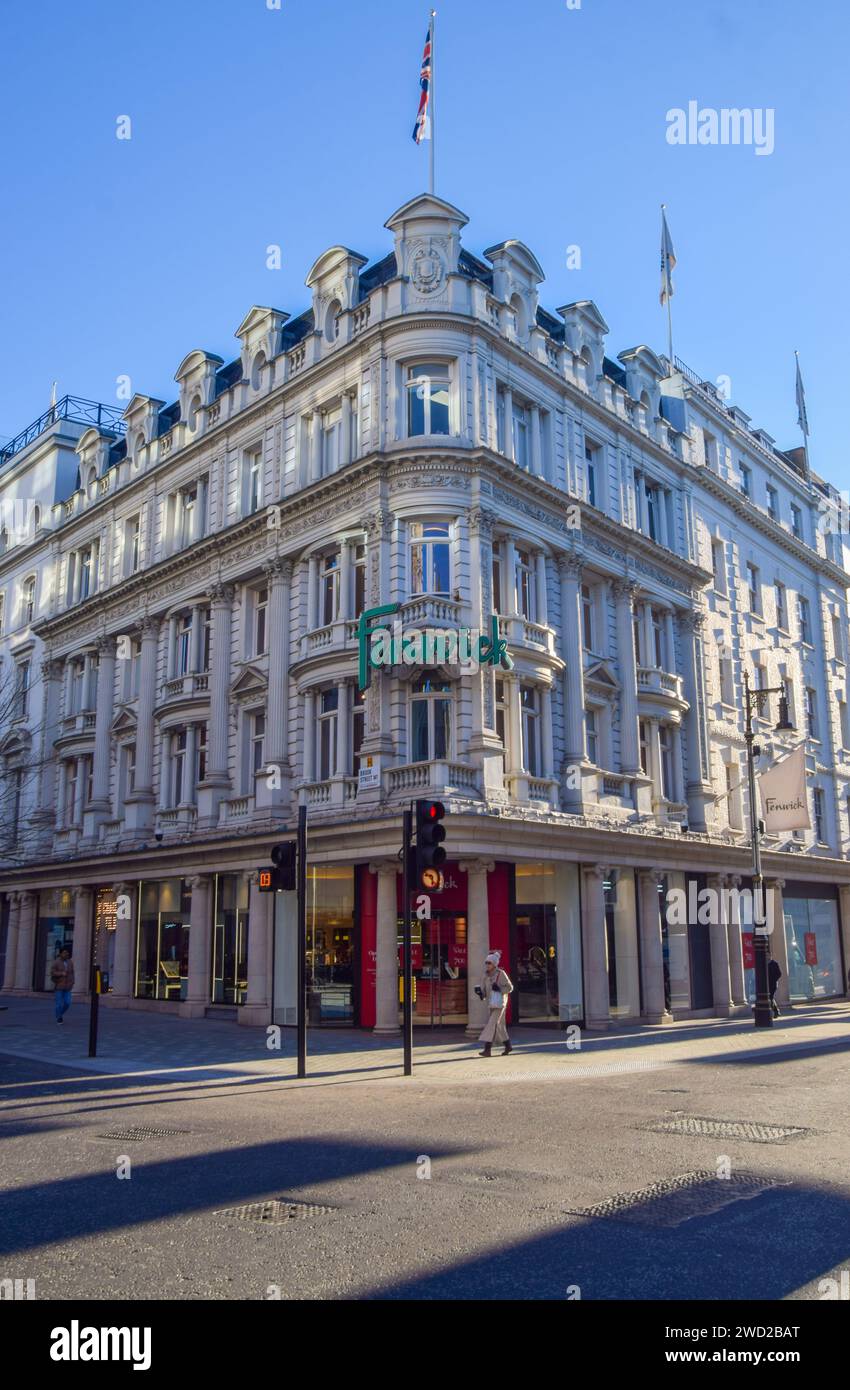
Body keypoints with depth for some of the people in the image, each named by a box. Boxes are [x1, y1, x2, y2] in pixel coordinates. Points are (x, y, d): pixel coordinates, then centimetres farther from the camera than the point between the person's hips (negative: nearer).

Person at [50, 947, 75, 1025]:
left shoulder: (70, 962, 8)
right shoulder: (56, 962, -7)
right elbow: (52, 972, -12)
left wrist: (72, 983, 5)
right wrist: (61, 973, -23)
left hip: (67, 987, 4)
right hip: (58, 986, -4)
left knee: (67, 1003, -1)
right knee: (59, 1004, -2)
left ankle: (61, 1014, 25)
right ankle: (59, 1018, 14)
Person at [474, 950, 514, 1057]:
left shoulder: (501, 974, -11)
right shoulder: (486, 976, 6)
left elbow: (510, 988, -8)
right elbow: (484, 991, 6)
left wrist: (499, 988, -23)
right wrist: (479, 992, -16)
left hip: (499, 1003, -7)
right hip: (491, 1004, 7)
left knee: (492, 1024, -14)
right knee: (499, 1025, 14)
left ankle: (488, 1049, -15)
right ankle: (508, 1046, 29)